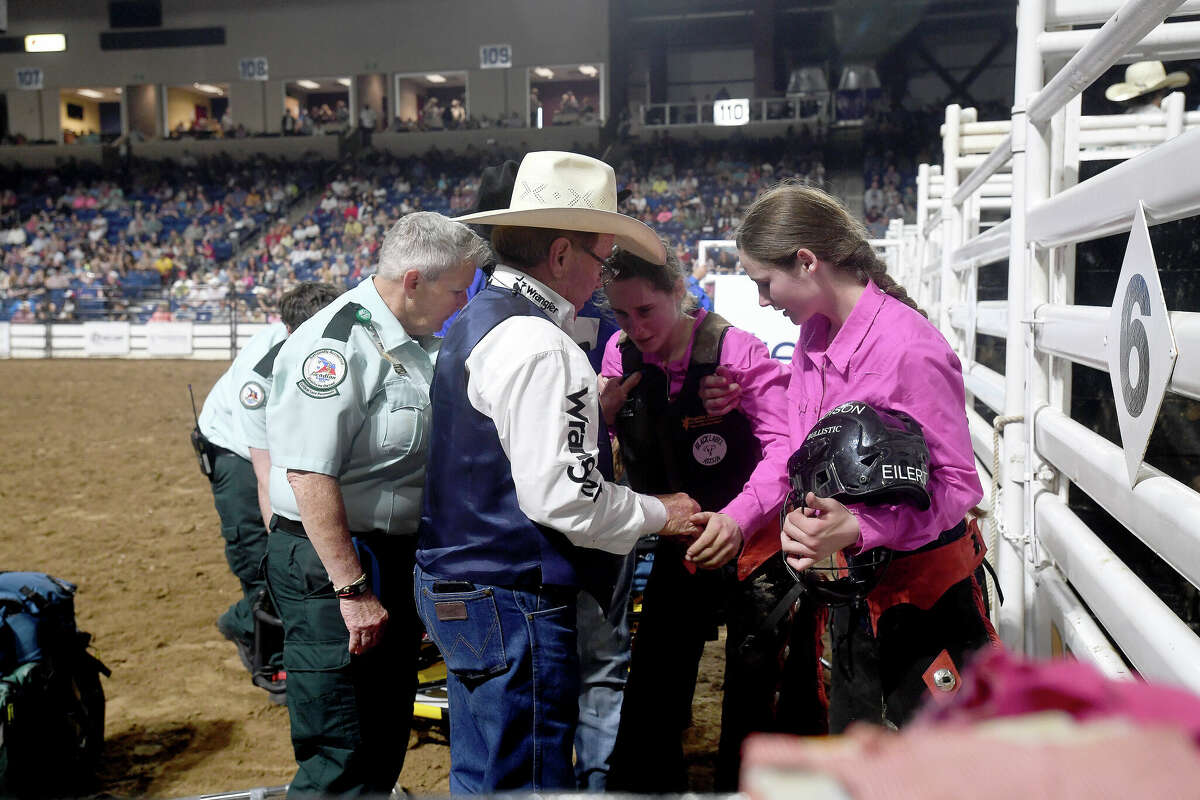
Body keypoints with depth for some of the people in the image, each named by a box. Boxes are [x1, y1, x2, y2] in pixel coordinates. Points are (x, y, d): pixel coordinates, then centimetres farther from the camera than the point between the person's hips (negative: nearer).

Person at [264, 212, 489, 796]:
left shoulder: (416, 342, 9)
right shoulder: (335, 345, -21)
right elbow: (310, 478, -26)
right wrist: (352, 589, -25)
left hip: (396, 558, 10)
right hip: (332, 567, -9)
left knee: (387, 743, 22)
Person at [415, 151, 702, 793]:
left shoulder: (477, 322, 12)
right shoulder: (538, 345, -20)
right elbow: (562, 496, -23)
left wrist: (599, 410, 11)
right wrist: (659, 514, -8)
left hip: (455, 588, 10)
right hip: (512, 602, -10)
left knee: (479, 776, 21)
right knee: (527, 780, 3)